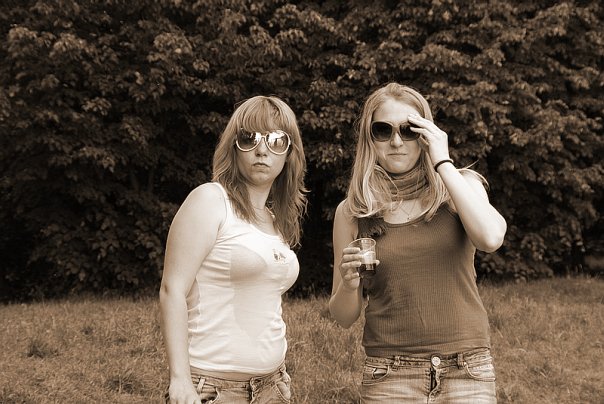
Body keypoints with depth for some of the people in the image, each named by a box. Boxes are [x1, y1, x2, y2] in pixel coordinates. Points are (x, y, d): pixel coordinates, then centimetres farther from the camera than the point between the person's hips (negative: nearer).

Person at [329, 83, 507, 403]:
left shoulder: (461, 188, 1)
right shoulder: (351, 212, 1)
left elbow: (491, 238, -22)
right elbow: (344, 317, 6)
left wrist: (443, 162, -14)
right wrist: (349, 284, -16)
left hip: (466, 369, 0)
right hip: (389, 375, 0)